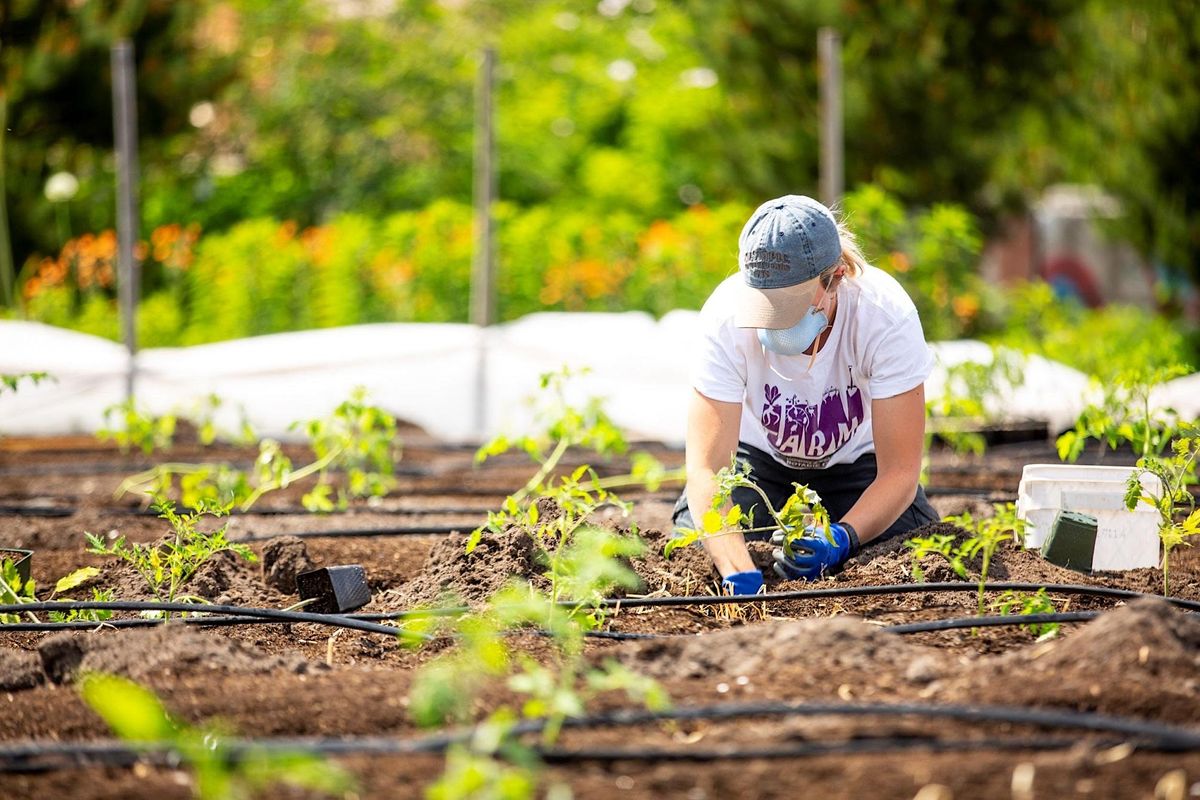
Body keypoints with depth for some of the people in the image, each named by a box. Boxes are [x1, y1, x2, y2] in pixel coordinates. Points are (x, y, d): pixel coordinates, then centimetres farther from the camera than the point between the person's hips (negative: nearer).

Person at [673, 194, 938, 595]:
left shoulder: (886, 316, -32)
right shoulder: (727, 318, -32)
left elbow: (899, 472, -28)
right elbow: (706, 469, -35)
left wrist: (841, 539, -48)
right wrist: (740, 574, -52)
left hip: (857, 462, 0)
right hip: (759, 460, 0)